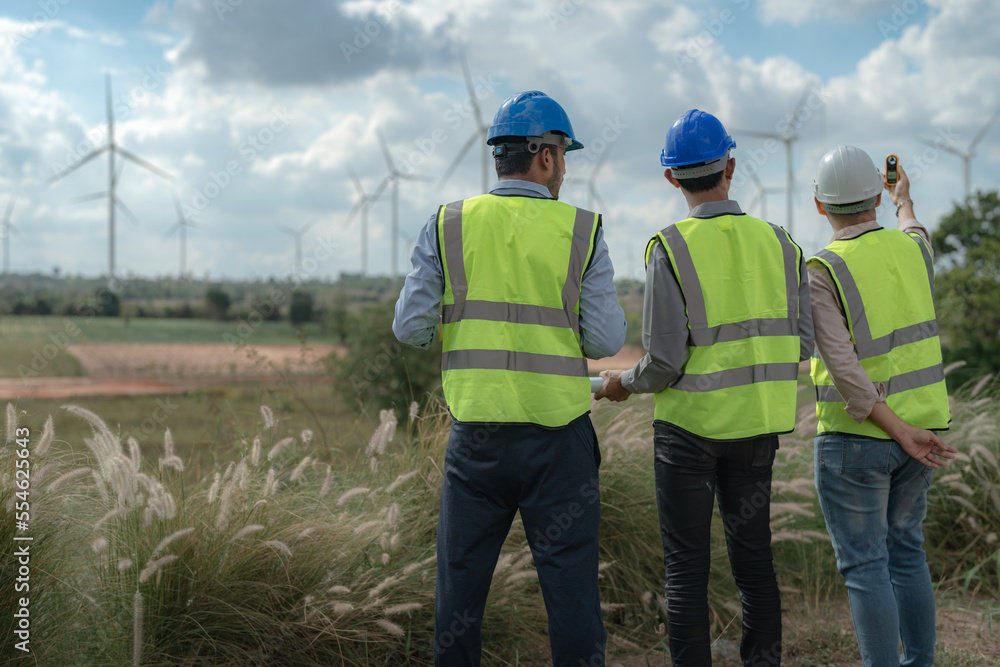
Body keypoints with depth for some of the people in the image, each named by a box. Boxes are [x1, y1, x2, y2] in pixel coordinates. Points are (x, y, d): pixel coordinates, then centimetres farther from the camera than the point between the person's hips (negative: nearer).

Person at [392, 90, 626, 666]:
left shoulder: (447, 225, 1)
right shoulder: (582, 230, -3)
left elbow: (410, 328, -2)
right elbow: (606, 341, -6)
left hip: (475, 434, 2)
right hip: (558, 435, -1)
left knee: (461, 585, 13)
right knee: (571, 586, 6)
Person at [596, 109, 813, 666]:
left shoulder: (671, 248, -13)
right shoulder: (779, 242, 0)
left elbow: (664, 363, -17)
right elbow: (801, 345, 2)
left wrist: (625, 383, 3)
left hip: (691, 422, -4)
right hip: (759, 424, 4)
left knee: (687, 568, 4)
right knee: (754, 557, 15)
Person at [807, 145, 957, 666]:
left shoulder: (821, 273, -16)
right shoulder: (913, 249, 2)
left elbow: (843, 367, -24)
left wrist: (901, 432, -21)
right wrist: (904, 201, 49)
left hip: (854, 436, -6)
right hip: (920, 421, 6)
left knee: (864, 565, 0)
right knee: (905, 551, 17)